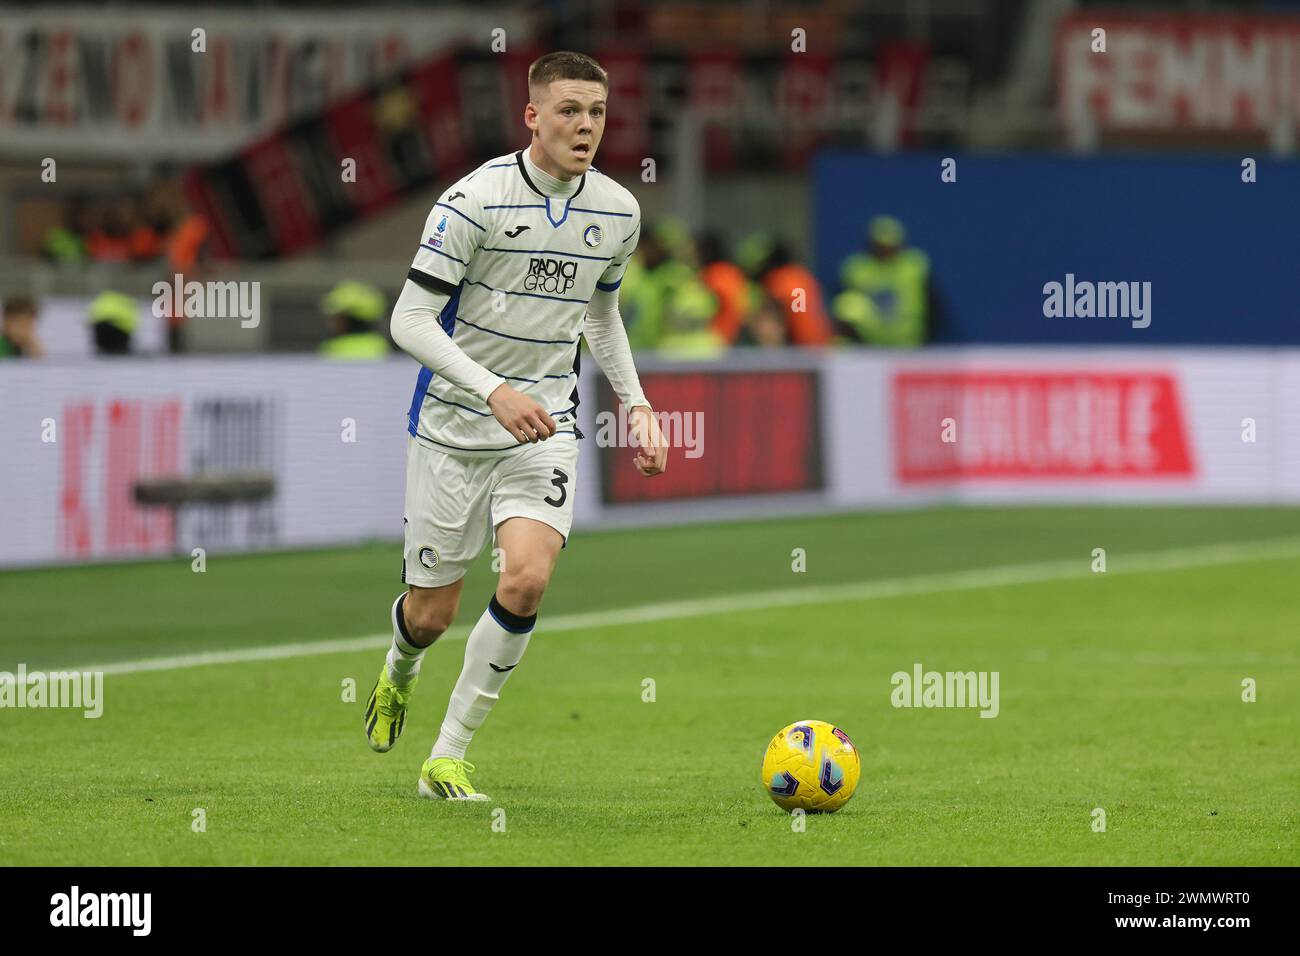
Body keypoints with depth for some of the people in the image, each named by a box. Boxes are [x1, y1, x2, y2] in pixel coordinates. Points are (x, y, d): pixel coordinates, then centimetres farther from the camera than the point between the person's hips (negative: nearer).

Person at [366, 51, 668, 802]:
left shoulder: (618, 211, 2)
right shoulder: (476, 200, -16)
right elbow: (410, 321, -17)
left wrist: (636, 404, 10)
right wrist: (494, 389, -29)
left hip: (544, 428, 3)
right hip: (454, 424, -3)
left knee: (527, 580, -21)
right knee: (433, 611, 5)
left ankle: (449, 757, -7)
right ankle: (399, 676, 45)